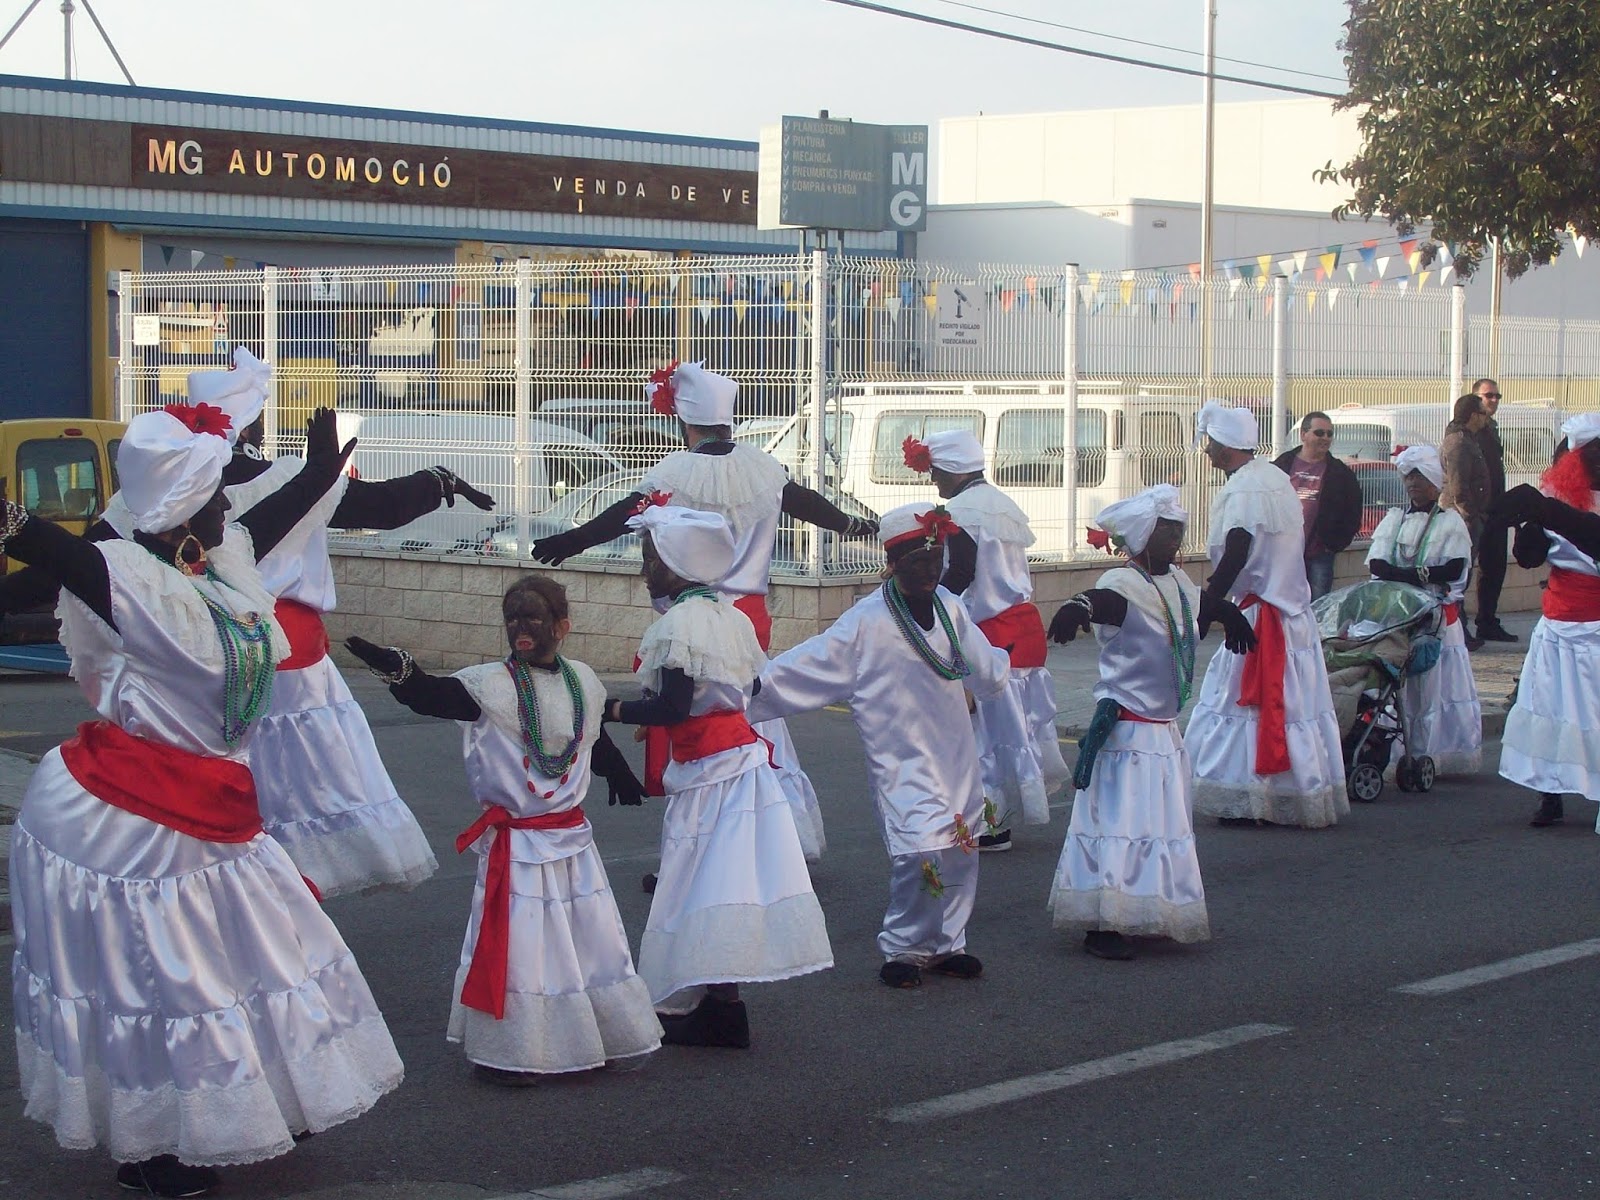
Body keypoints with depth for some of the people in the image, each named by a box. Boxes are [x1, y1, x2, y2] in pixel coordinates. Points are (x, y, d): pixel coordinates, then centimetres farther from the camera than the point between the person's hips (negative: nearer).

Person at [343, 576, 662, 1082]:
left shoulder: (582, 682, 4)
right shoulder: (491, 684, -12)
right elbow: (431, 696, -28)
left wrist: (623, 779, 39)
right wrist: (397, 668, -48)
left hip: (571, 838, 5)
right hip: (517, 844, -5)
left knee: (587, 941, 13)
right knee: (515, 942, -3)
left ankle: (586, 1040, 29)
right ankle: (506, 1053, 8)